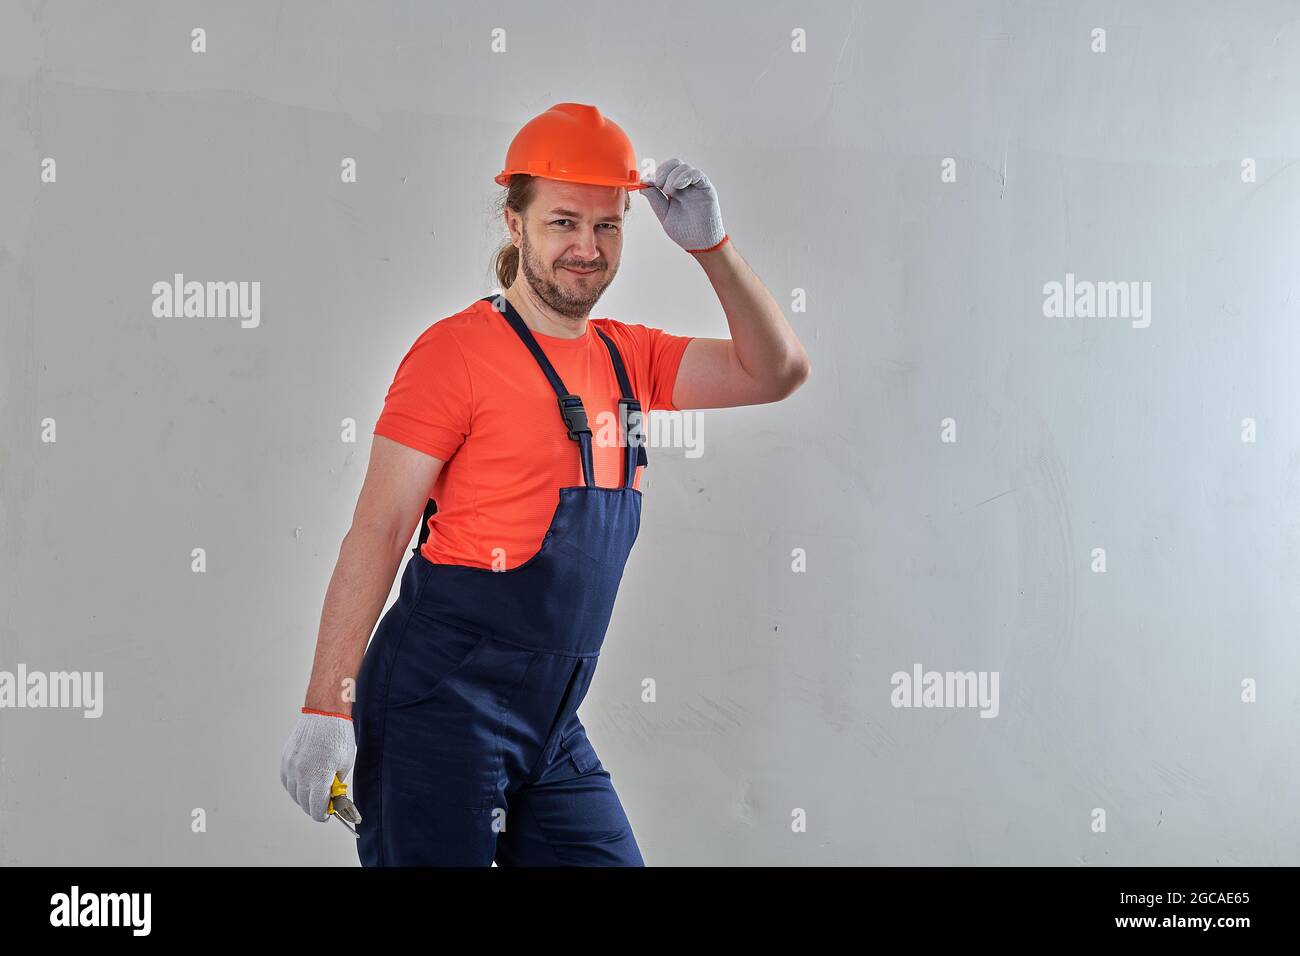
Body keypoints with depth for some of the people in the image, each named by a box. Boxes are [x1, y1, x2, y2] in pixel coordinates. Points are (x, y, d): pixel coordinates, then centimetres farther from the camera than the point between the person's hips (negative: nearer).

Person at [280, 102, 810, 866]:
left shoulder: (628, 358, 12)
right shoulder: (459, 350, -9)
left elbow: (777, 372, 11)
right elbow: (378, 531, -12)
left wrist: (712, 247, -2)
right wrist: (325, 709, -17)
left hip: (551, 725, 7)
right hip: (442, 708, -7)